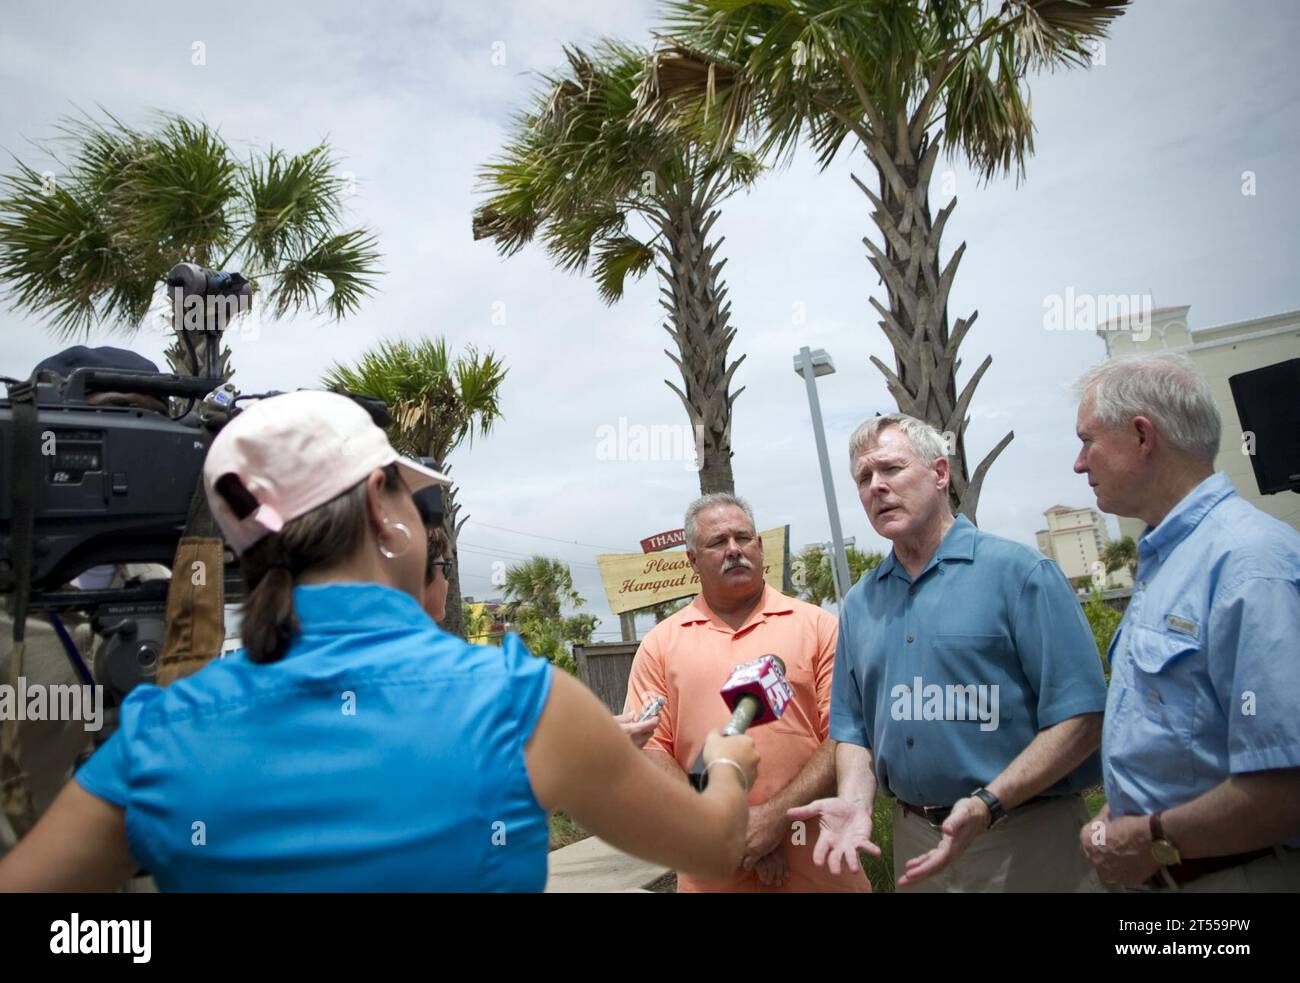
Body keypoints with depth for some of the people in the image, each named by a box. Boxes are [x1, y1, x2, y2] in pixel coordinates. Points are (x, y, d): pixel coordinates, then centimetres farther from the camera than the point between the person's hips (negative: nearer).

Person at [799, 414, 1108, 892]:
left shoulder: (1020, 572, -10)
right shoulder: (859, 604, 6)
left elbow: (1080, 715, -14)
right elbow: (854, 727, 10)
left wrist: (988, 803, -22)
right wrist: (855, 801, -8)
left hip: (1027, 841, -4)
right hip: (916, 843, 5)